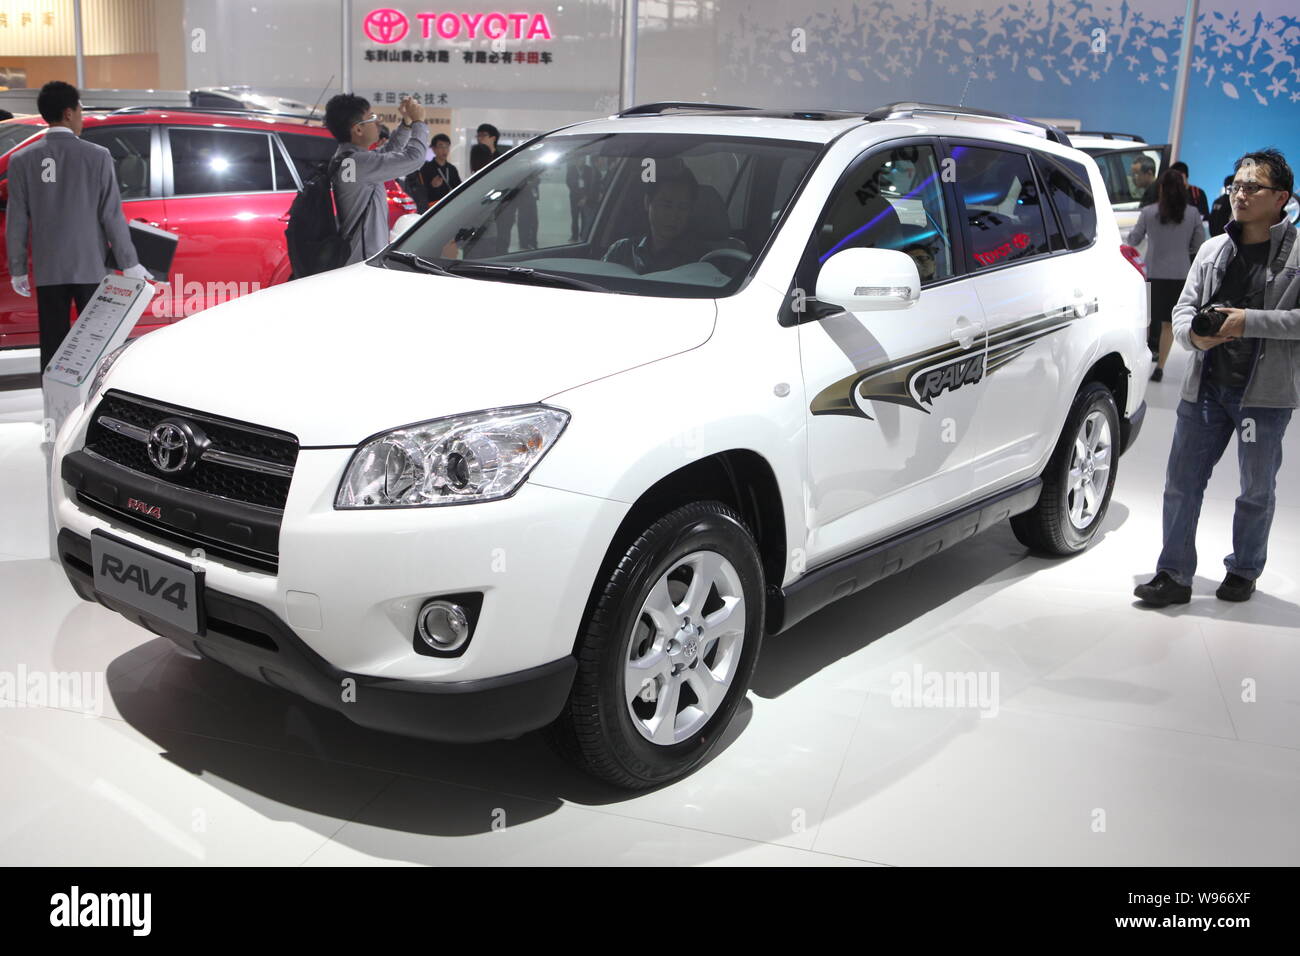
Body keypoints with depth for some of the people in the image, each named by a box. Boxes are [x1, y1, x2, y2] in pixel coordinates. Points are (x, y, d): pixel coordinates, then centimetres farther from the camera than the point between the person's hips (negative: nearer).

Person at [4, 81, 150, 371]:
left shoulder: (22, 160, -1)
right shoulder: (97, 156, -8)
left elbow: (17, 221, 2)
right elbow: (112, 215, -7)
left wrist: (17, 269, 11)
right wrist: (129, 263, 0)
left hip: (48, 271, 2)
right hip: (90, 268, -2)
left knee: (53, 345, 7)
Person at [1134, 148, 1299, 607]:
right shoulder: (1213, 249, 10)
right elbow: (1183, 308, 9)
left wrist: (1249, 321, -22)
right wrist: (1193, 333, -13)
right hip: (1206, 387, 4)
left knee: (1257, 490, 12)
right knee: (1181, 483, 4)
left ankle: (1243, 571, 30)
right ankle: (1174, 576, 14)